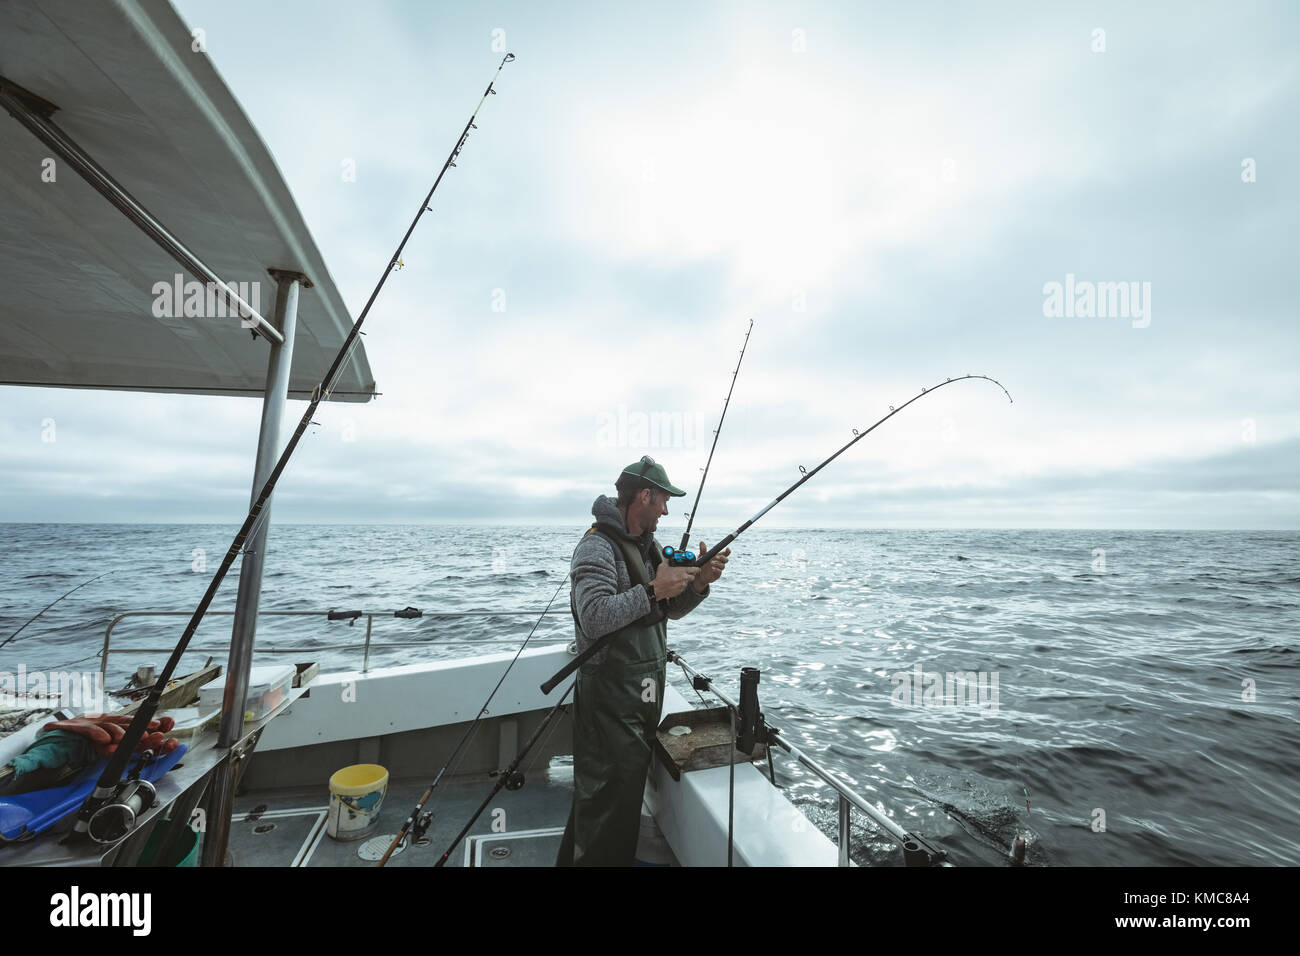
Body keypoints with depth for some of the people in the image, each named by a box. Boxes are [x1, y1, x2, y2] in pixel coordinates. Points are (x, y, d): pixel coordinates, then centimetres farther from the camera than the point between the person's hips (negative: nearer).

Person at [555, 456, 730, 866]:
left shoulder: (649, 545, 10)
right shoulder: (598, 547, -18)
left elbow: (671, 609, 12)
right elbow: (594, 618, -28)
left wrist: (698, 583, -6)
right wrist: (654, 590, -29)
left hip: (645, 690, 9)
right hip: (610, 696, -9)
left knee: (630, 781, 22)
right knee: (610, 793, 1)